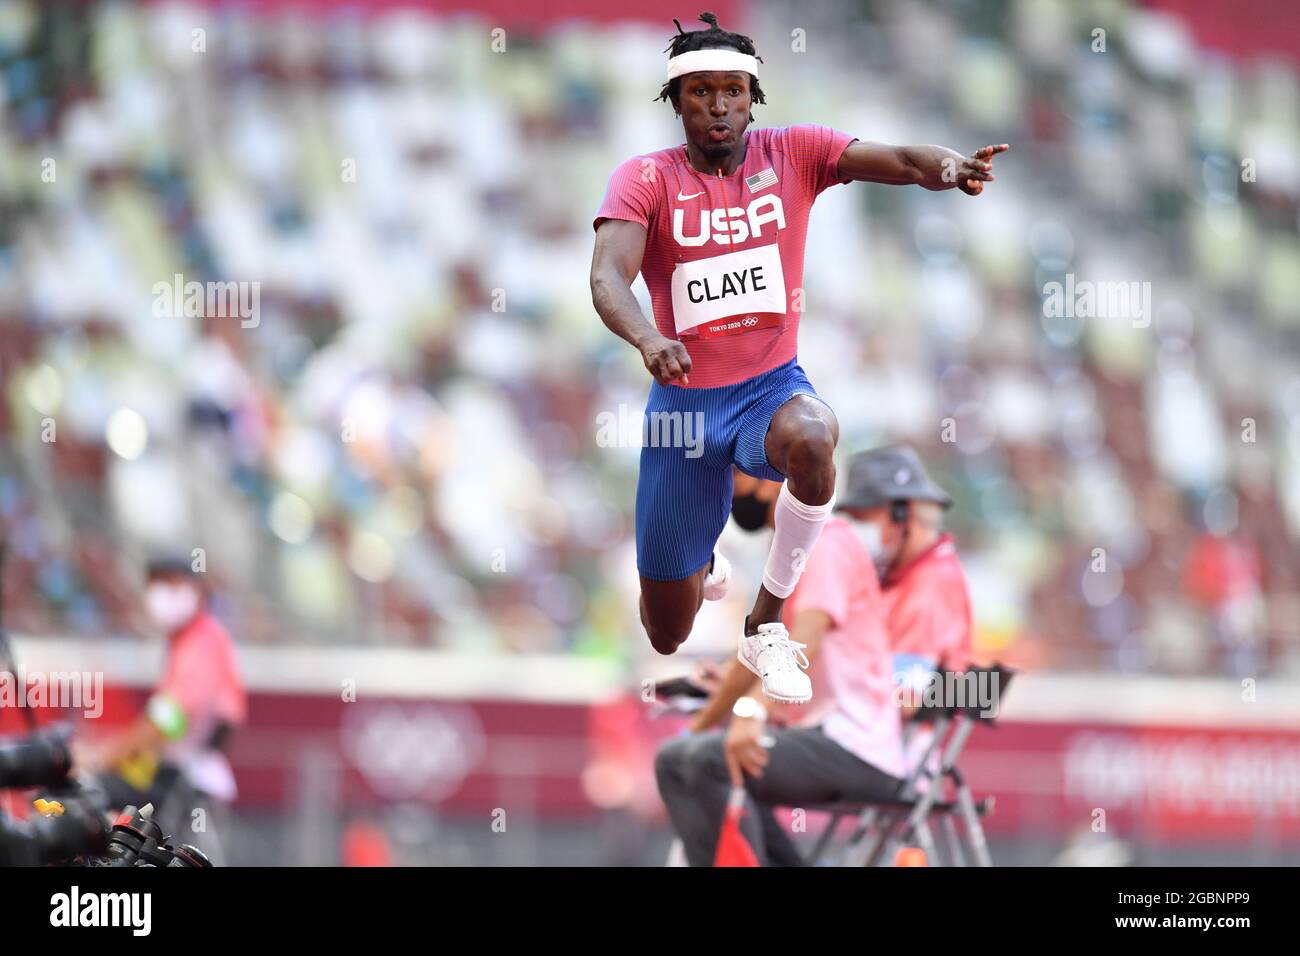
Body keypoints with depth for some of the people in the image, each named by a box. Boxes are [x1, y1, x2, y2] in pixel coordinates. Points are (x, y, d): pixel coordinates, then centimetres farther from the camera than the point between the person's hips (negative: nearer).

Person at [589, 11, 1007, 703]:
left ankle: (766, 625, -18)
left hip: (773, 386, 0)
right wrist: (647, 339, -45)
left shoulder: (792, 153, -3)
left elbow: (901, 160, -16)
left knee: (811, 437, -40)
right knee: (666, 635, 4)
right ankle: (703, 567, 46)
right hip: (684, 397, 0)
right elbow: (607, 277, -24)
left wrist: (948, 167, -41)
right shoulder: (646, 179, -7)